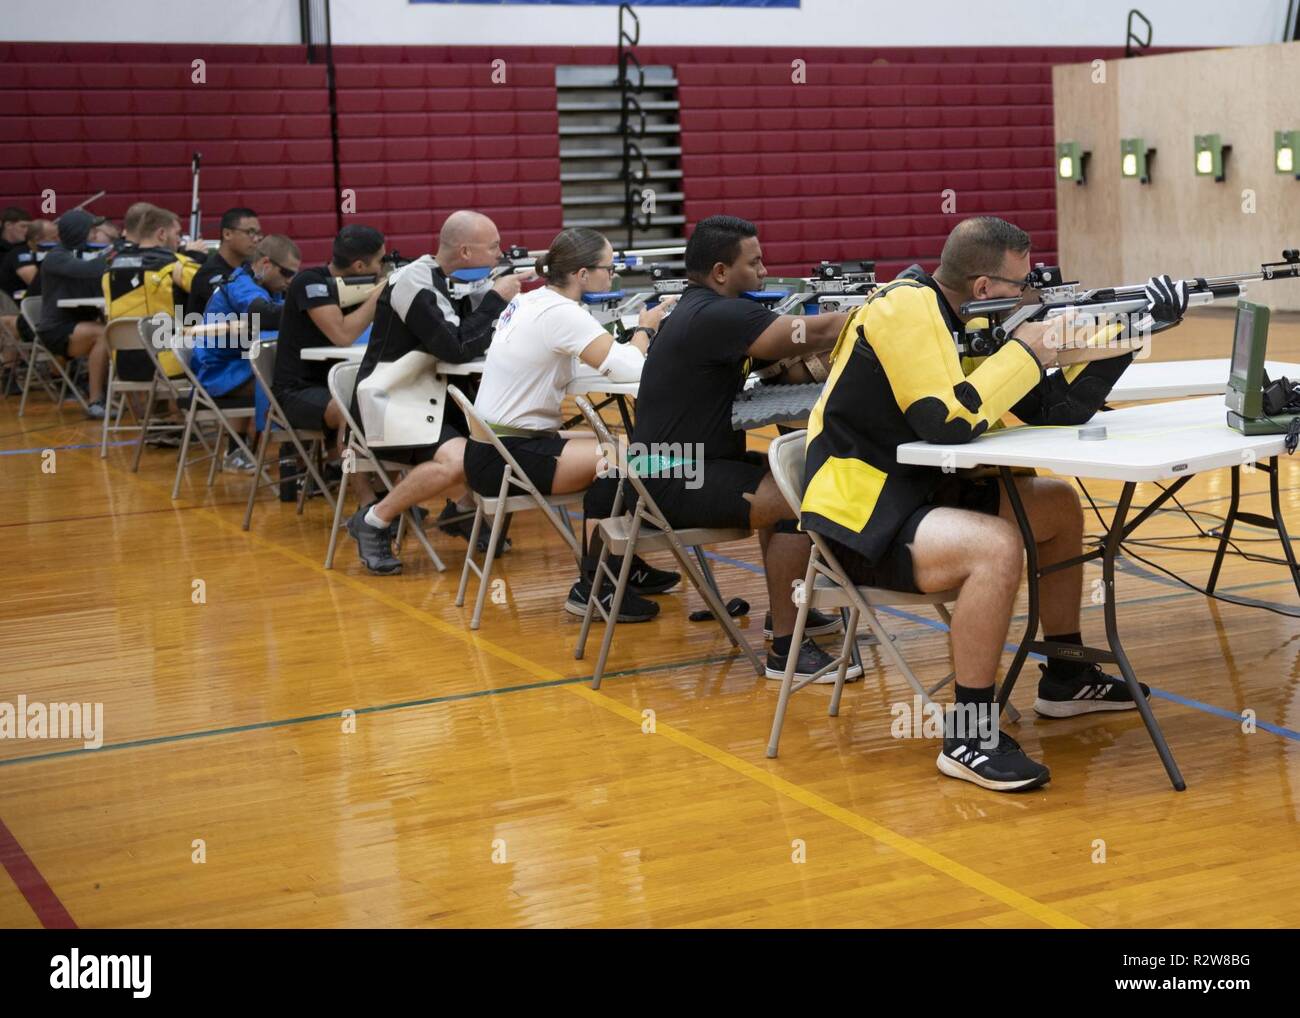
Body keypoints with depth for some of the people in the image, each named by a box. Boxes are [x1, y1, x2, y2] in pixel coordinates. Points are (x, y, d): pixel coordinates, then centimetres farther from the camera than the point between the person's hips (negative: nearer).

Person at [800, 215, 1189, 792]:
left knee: (1060, 507, 17)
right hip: (860, 516, -11)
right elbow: (946, 423, -30)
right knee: (997, 546, -32)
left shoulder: (973, 321, 8)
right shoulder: (907, 310, -19)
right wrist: (1024, 350, -20)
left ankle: (1065, 678, 27)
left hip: (924, 492, 11)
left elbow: (1054, 410, 8)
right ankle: (969, 738, -21)